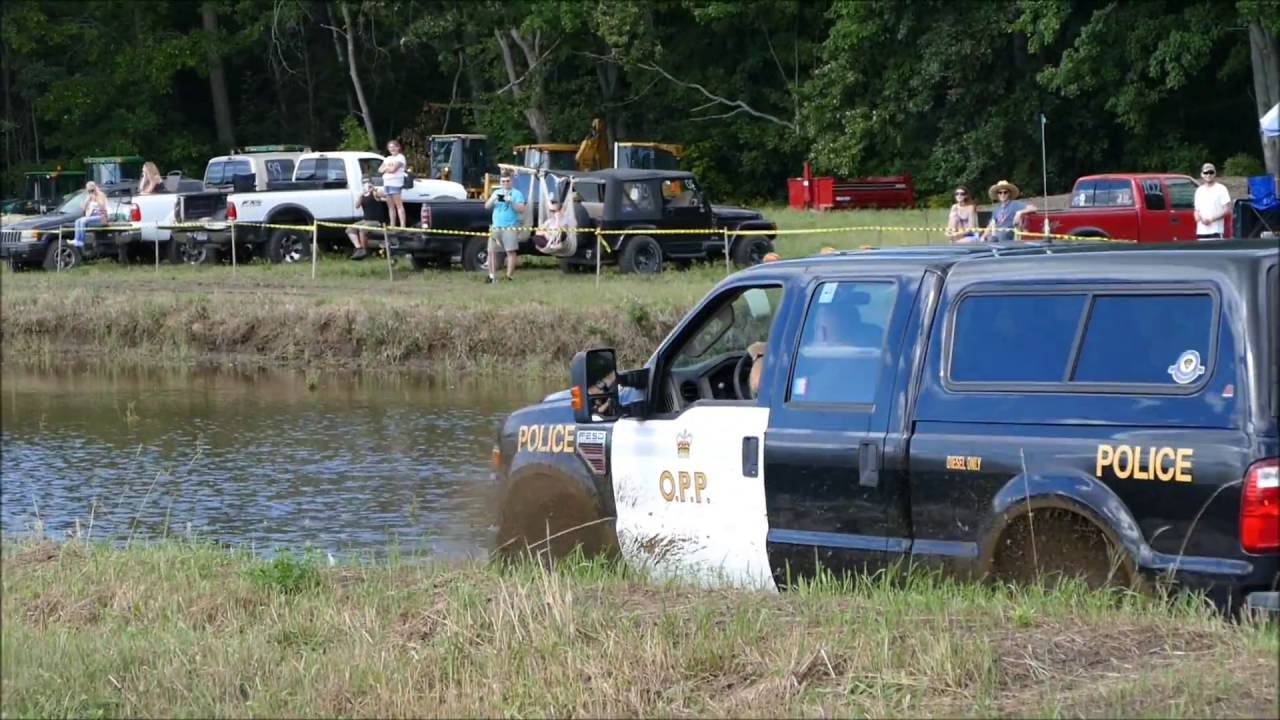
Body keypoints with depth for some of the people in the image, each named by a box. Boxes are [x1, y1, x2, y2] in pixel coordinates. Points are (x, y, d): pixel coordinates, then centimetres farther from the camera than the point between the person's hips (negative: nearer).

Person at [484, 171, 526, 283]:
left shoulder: (516, 193, 4)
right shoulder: (496, 193, 19)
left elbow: (521, 209, -5)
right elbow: (487, 206, 13)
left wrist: (511, 202, -19)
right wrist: (493, 199, -6)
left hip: (510, 227, -5)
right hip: (496, 227, 5)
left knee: (511, 251, -10)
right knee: (492, 252, 2)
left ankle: (510, 276, -9)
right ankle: (492, 276, 9)